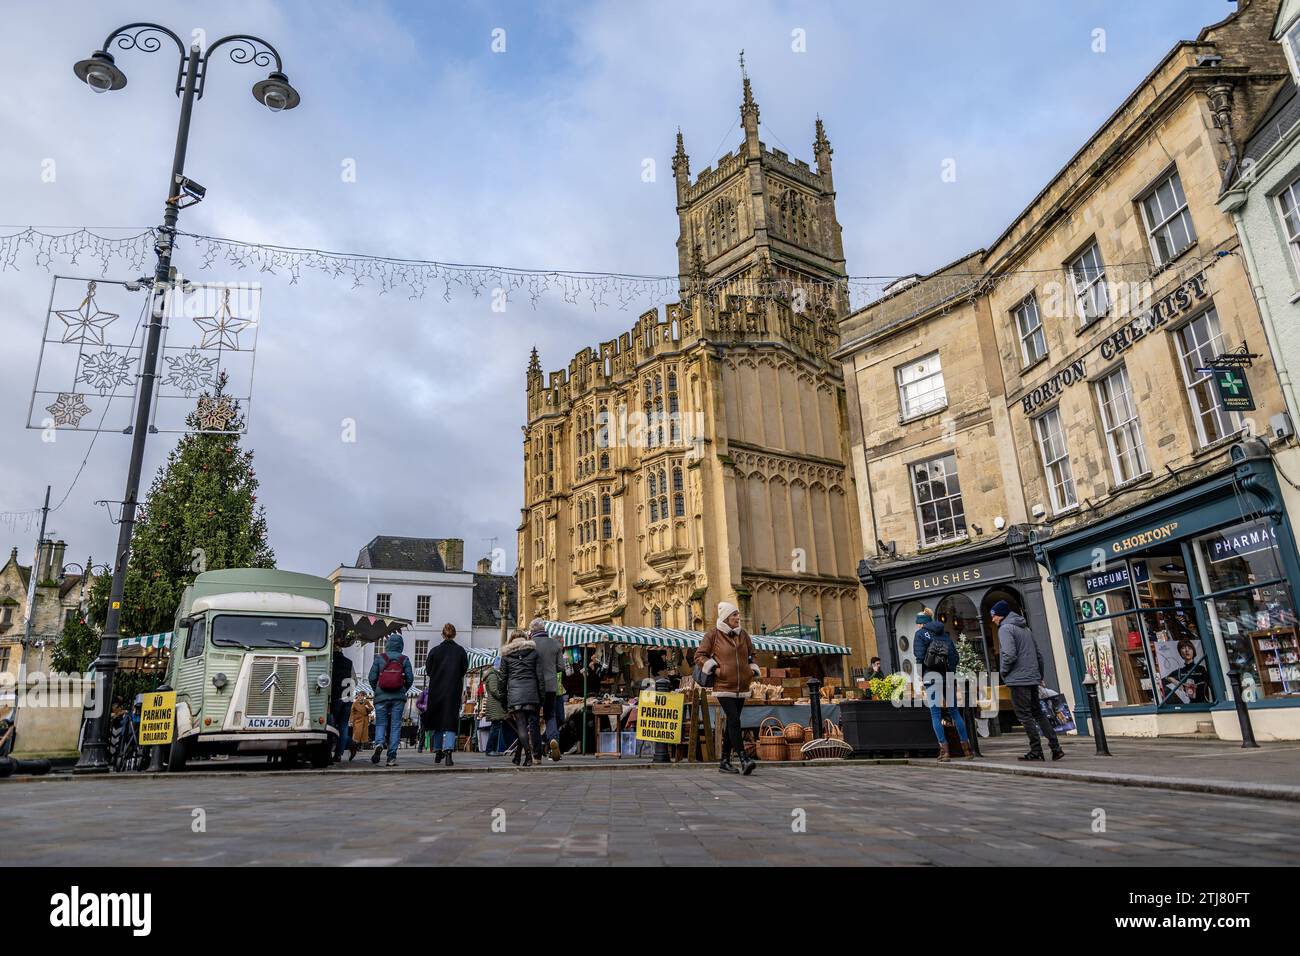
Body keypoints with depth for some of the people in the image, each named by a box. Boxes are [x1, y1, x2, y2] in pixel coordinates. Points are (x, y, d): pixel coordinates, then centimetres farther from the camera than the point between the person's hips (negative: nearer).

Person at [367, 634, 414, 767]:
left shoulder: (379, 658, 2)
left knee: (380, 724, 10)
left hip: (381, 696, 0)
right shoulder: (404, 659, 3)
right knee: (395, 726, 3)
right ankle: (392, 757, -1)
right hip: (398, 697, 0)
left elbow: (372, 677, 0)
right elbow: (410, 678, 0)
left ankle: (379, 743, -19)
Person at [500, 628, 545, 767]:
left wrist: (503, 697, 15)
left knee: (521, 725, -2)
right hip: (531, 691, 1)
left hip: (514, 692, -1)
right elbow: (540, 675, 7)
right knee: (532, 723, 9)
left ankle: (528, 756, -12)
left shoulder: (506, 654, 10)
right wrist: (542, 695, 10)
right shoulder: (533, 651, 11)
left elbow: (503, 677, 9)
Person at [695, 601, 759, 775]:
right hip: (724, 687, -6)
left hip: (741, 688, 6)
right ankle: (744, 760, -21)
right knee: (734, 721, -18)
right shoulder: (714, 633, -5)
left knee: (731, 723, 10)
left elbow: (751, 655, 25)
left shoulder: (743, 634, 10)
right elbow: (699, 655, -2)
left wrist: (753, 671, 10)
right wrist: (714, 669, -12)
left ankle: (724, 762, 17)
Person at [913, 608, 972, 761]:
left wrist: (920, 675, -1)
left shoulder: (920, 634, 2)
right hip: (947, 675, 4)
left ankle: (944, 749, -4)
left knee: (935, 714, 1)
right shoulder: (945, 634, 17)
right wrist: (951, 672, 11)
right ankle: (967, 748, 10)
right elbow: (954, 655, 9)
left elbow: (919, 656, -8)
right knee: (954, 711, 11)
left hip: (931, 676, -4)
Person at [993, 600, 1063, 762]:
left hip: (1018, 680, -9)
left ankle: (1036, 751, -1)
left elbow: (1009, 655, -22)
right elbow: (1039, 654, 19)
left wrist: (1003, 671, -6)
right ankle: (1056, 748, 10)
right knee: (1038, 713, 13)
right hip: (1033, 679, 9)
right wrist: (1040, 676, 24)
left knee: (1025, 716, -3)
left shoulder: (1005, 628, -10)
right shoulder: (1025, 628, 18)